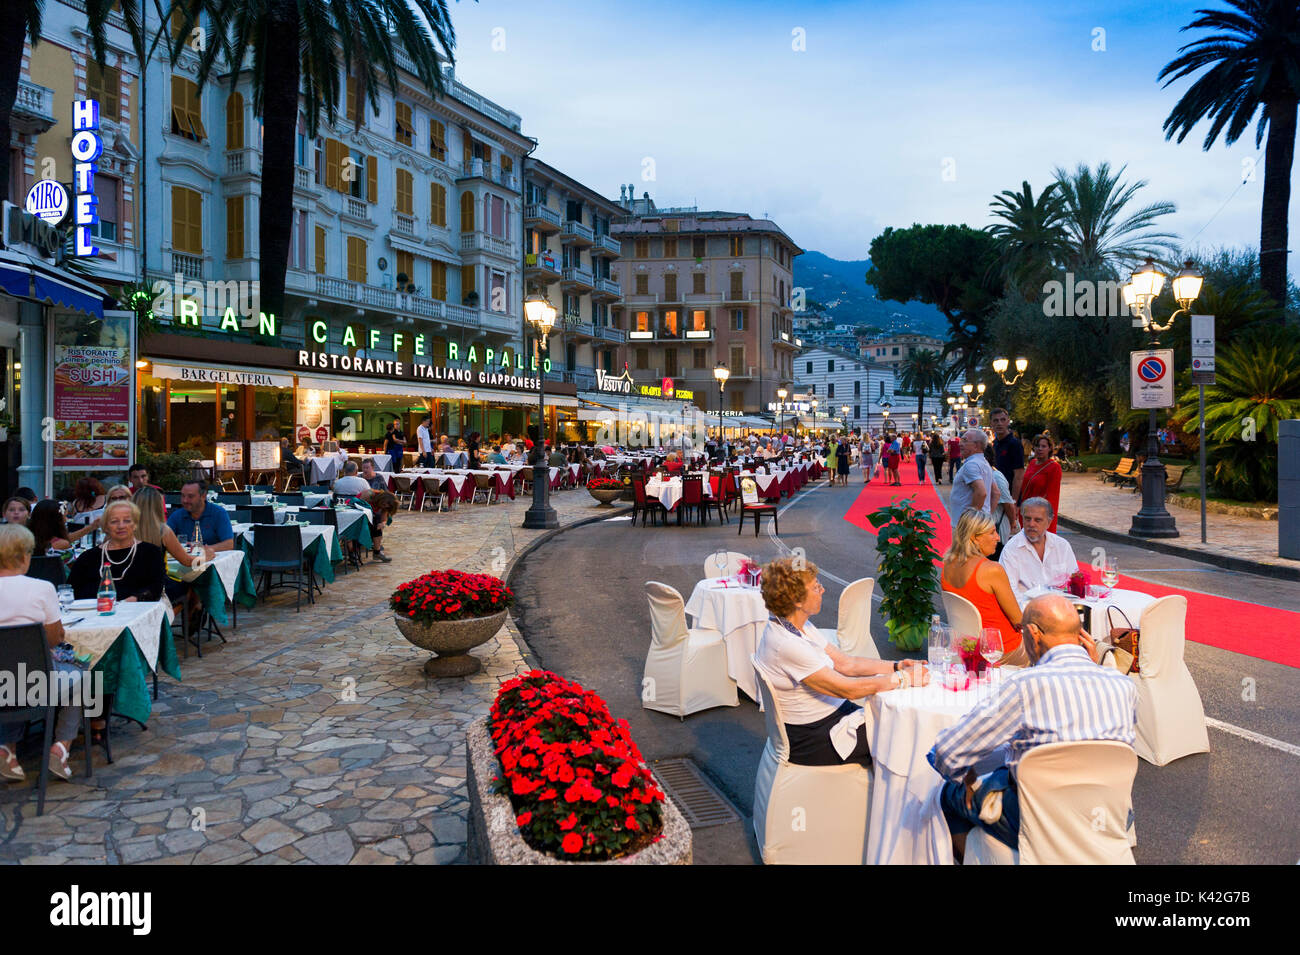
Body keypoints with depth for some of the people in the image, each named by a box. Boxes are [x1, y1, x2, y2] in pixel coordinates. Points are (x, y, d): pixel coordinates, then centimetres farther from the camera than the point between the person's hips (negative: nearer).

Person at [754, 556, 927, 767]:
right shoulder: (786, 644, -29)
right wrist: (903, 678, -15)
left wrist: (896, 666, -5)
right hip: (811, 739, -9)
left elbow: (846, 664, 6)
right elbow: (848, 689, -25)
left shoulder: (801, 627, 1)